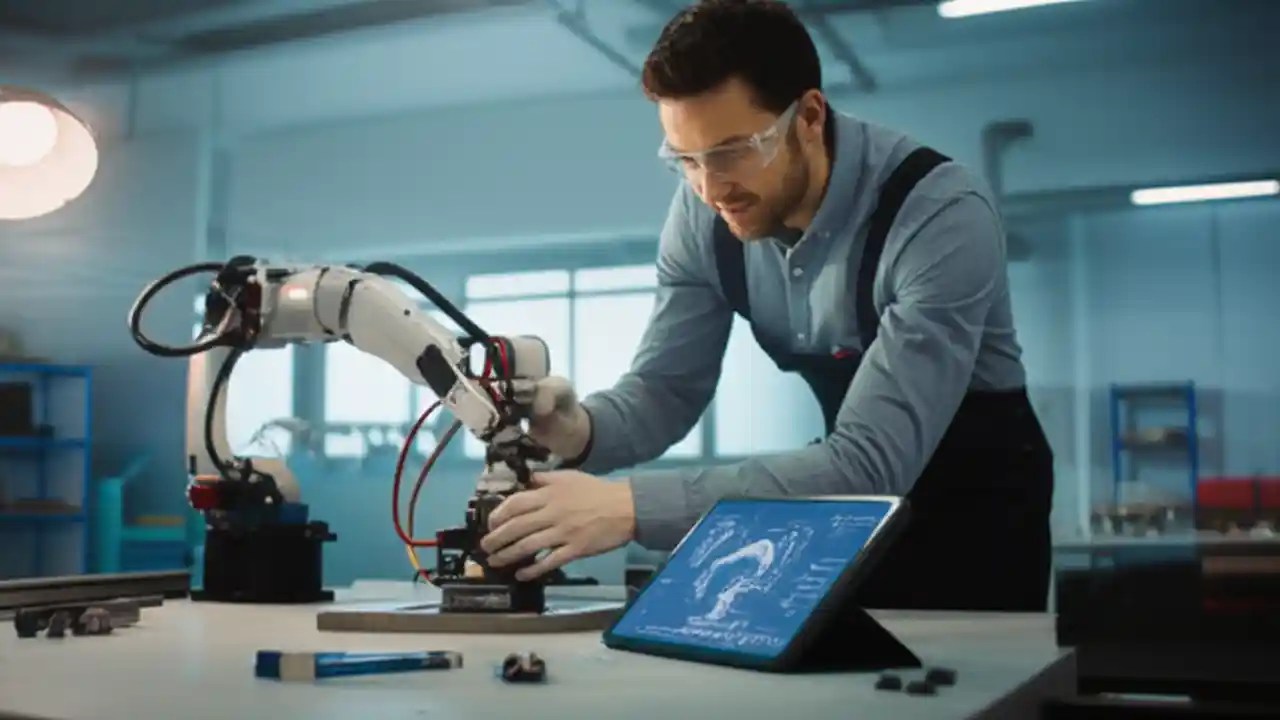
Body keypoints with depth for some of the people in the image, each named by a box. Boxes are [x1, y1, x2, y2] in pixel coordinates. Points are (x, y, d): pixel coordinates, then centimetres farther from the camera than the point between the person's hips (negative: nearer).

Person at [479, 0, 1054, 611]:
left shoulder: (942, 214, -30)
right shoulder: (704, 213, -13)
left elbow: (872, 465, -37)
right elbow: (666, 388, -7)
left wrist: (634, 506, -45)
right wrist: (578, 431, -30)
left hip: (974, 489, -4)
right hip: (861, 481, 4)